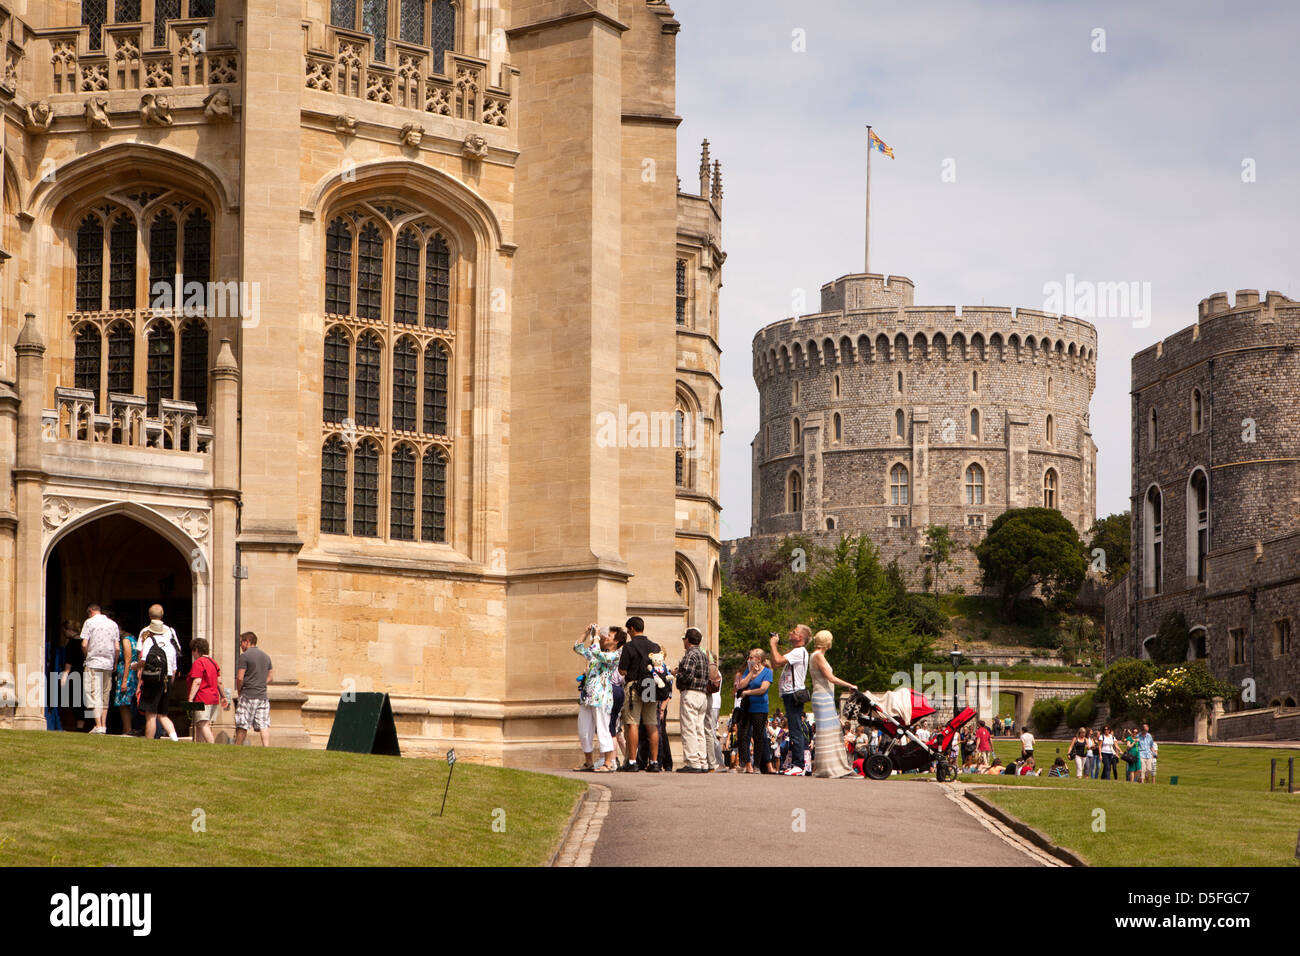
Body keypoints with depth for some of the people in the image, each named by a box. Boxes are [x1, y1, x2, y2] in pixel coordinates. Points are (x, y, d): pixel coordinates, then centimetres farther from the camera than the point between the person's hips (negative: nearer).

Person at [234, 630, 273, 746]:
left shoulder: (245, 656, -8)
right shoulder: (266, 656, 13)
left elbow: (240, 678, -12)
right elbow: (269, 678, 18)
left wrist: (238, 692, 2)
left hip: (247, 696, -5)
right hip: (262, 696, 5)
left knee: (242, 727, 2)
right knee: (264, 726, 0)